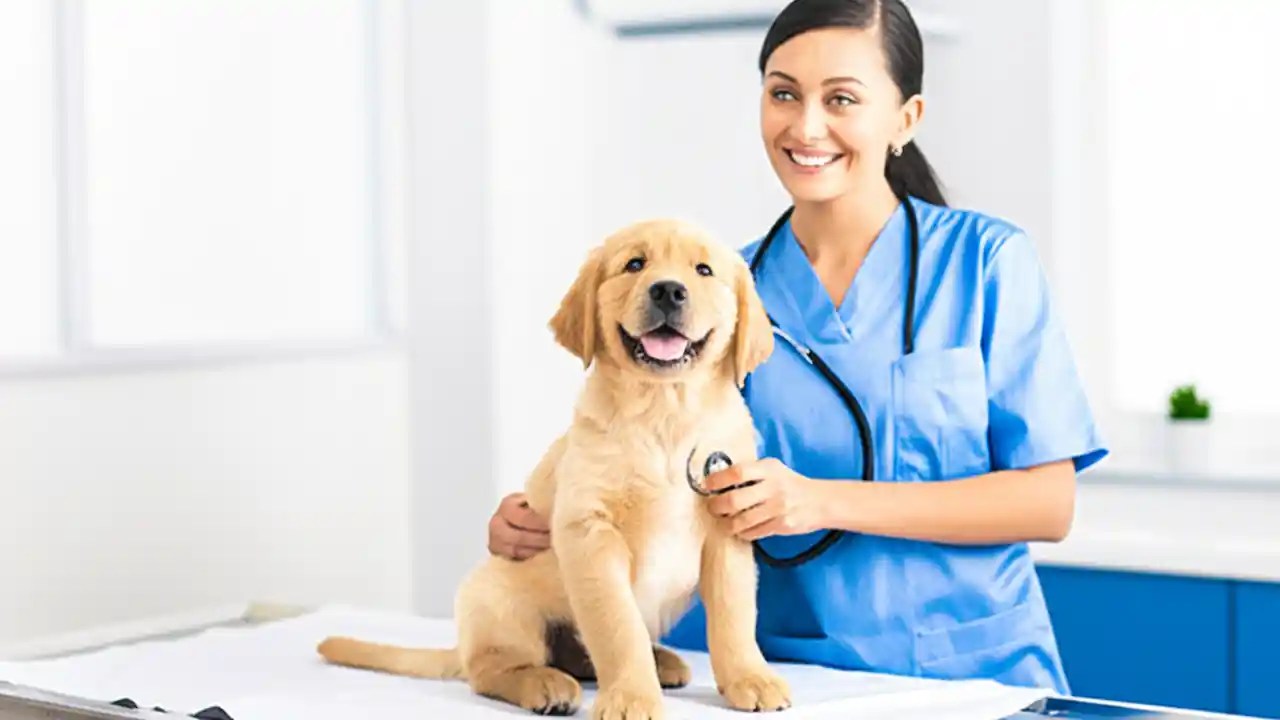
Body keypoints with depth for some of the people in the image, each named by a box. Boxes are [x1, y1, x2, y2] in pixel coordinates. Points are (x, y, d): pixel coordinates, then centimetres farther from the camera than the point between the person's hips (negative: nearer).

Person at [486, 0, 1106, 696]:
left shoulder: (984, 259, -1)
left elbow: (1047, 501, -6)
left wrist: (826, 502, -16)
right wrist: (544, 522, -8)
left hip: (963, 671, -1)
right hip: (772, 678, 2)